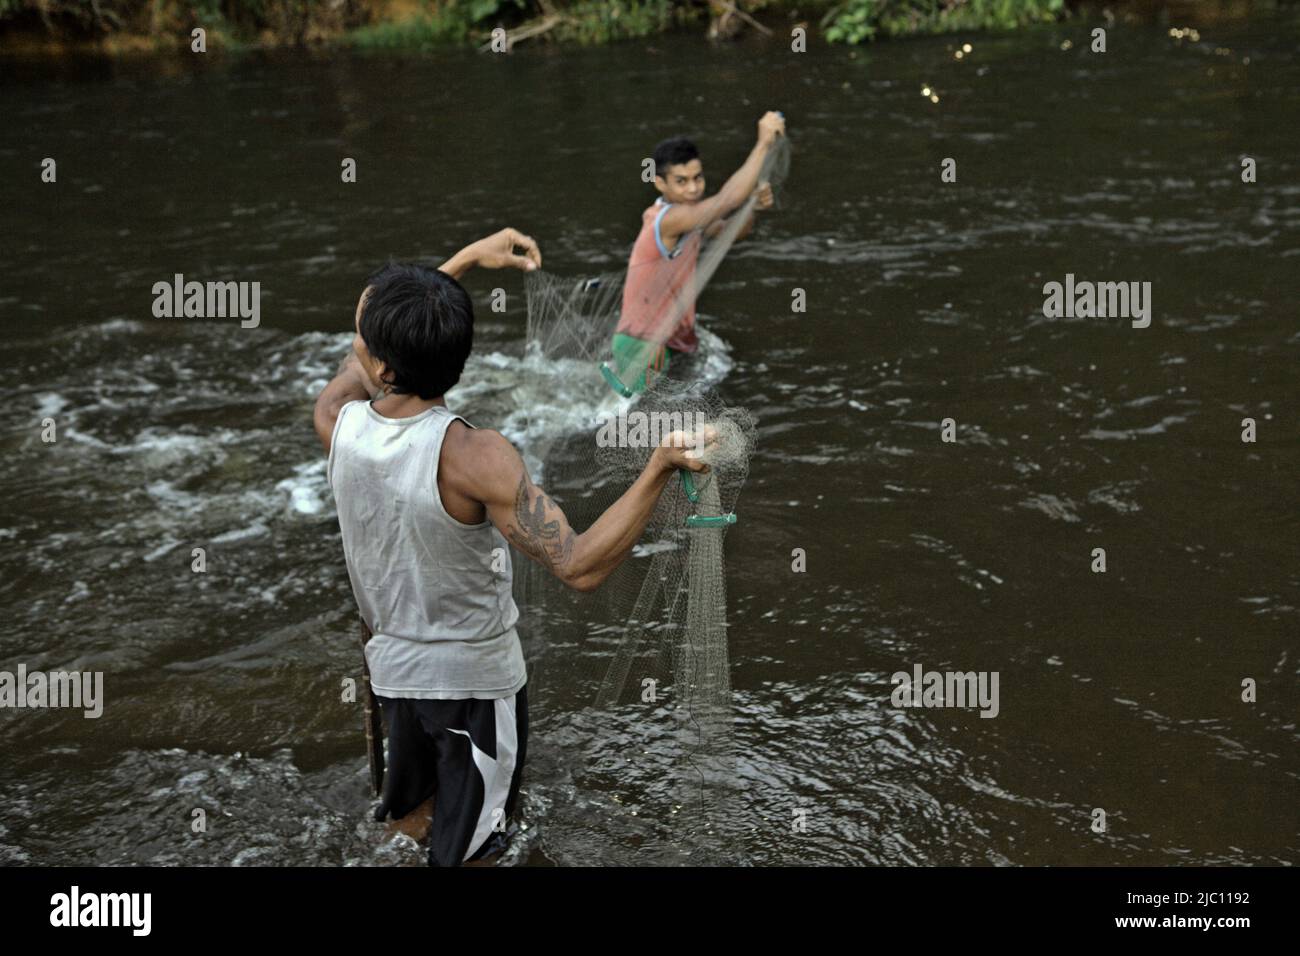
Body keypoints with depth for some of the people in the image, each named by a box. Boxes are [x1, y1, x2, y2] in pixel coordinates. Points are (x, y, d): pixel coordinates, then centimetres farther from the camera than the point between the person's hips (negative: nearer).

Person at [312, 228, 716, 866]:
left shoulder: (336, 420, -19)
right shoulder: (471, 457, -34)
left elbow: (364, 360, 4)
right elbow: (579, 567, -37)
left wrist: (467, 259, 3)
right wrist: (659, 469, -44)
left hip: (392, 664, 5)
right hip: (475, 678, -5)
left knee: (404, 801, 31)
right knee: (465, 843, 18)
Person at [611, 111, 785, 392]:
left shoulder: (678, 211, 8)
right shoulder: (669, 219, -22)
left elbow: (732, 230, 14)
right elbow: (728, 198, -32)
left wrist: (752, 205, -9)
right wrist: (764, 142, -26)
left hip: (671, 344, 10)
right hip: (642, 350, -10)